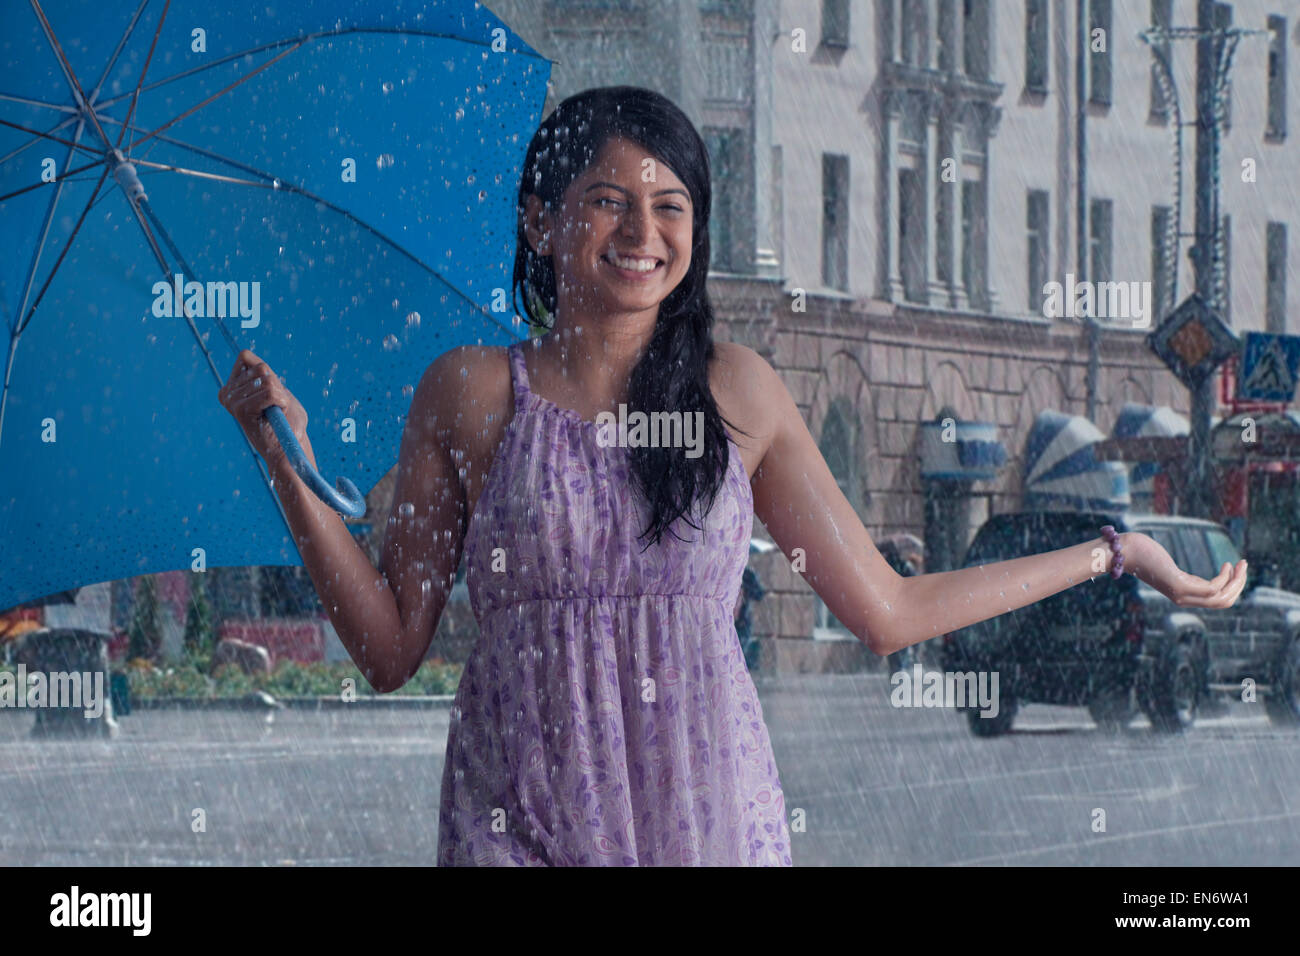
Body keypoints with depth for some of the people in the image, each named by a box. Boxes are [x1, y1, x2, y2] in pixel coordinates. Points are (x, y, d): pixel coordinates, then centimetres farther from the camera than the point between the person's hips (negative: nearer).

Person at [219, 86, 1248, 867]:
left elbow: (887, 610, 12)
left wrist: (1115, 551, 13)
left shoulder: (737, 390, 7)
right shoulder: (470, 393, 3)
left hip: (708, 813, 1)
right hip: (522, 817, -1)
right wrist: (291, 466, -4)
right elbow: (391, 648, 4)